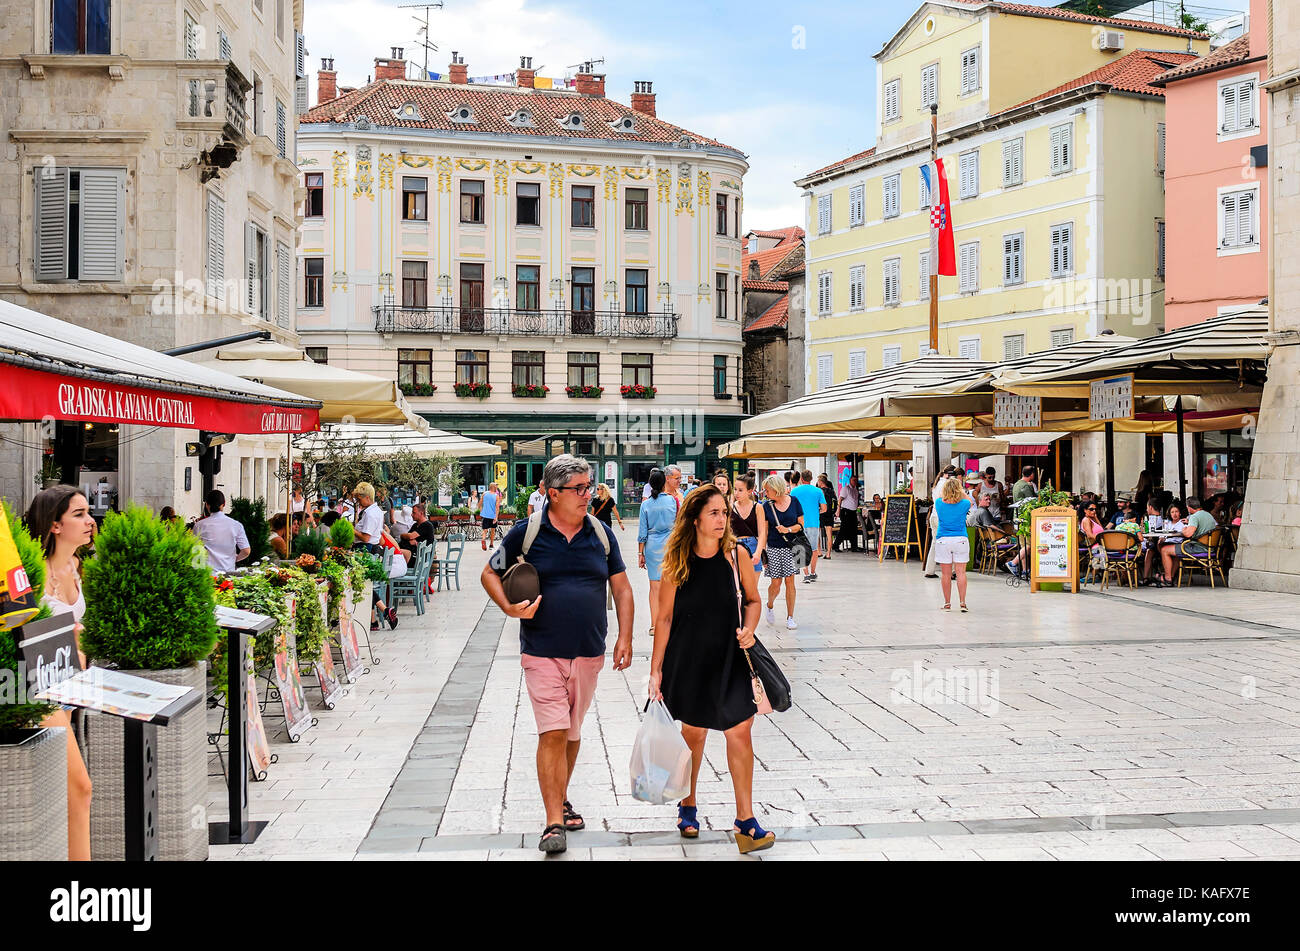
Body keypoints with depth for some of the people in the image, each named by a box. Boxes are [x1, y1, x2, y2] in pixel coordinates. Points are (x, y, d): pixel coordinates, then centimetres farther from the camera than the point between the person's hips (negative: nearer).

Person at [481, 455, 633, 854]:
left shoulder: (600, 533, 5)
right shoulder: (527, 532, -5)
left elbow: (621, 587, 11)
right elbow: (490, 573, 6)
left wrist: (624, 637, 3)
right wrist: (510, 608, -11)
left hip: (589, 653, 4)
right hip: (543, 653, -4)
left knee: (572, 733, 15)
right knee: (553, 734, -10)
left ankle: (561, 799, 35)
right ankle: (554, 823, -7)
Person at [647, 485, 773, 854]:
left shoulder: (736, 554, -4)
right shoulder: (677, 563, -7)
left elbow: (752, 601, 10)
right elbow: (665, 618, -2)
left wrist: (749, 629, -10)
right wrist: (656, 670, -3)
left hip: (730, 658, 1)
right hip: (689, 660, -1)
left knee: (740, 732, -5)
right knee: (693, 731, 11)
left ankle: (745, 819, 4)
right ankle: (687, 806, 32)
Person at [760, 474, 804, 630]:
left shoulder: (793, 501, -1)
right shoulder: (766, 506, 0)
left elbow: (801, 524, 4)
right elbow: (764, 531, 2)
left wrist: (788, 529, -14)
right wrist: (762, 551, -2)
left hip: (791, 547, 0)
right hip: (773, 548, 0)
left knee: (789, 581, 0)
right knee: (775, 583, -1)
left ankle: (790, 617, 8)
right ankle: (770, 606, 30)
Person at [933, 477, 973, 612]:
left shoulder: (940, 504, -4)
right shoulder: (963, 505, -6)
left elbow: (939, 496, 21)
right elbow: (970, 501, 18)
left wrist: (945, 484, 34)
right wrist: (962, 490, 25)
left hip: (943, 540, 1)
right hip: (960, 539, 0)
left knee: (945, 573, 3)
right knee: (961, 572, 0)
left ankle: (947, 603, 8)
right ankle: (962, 603, -1)